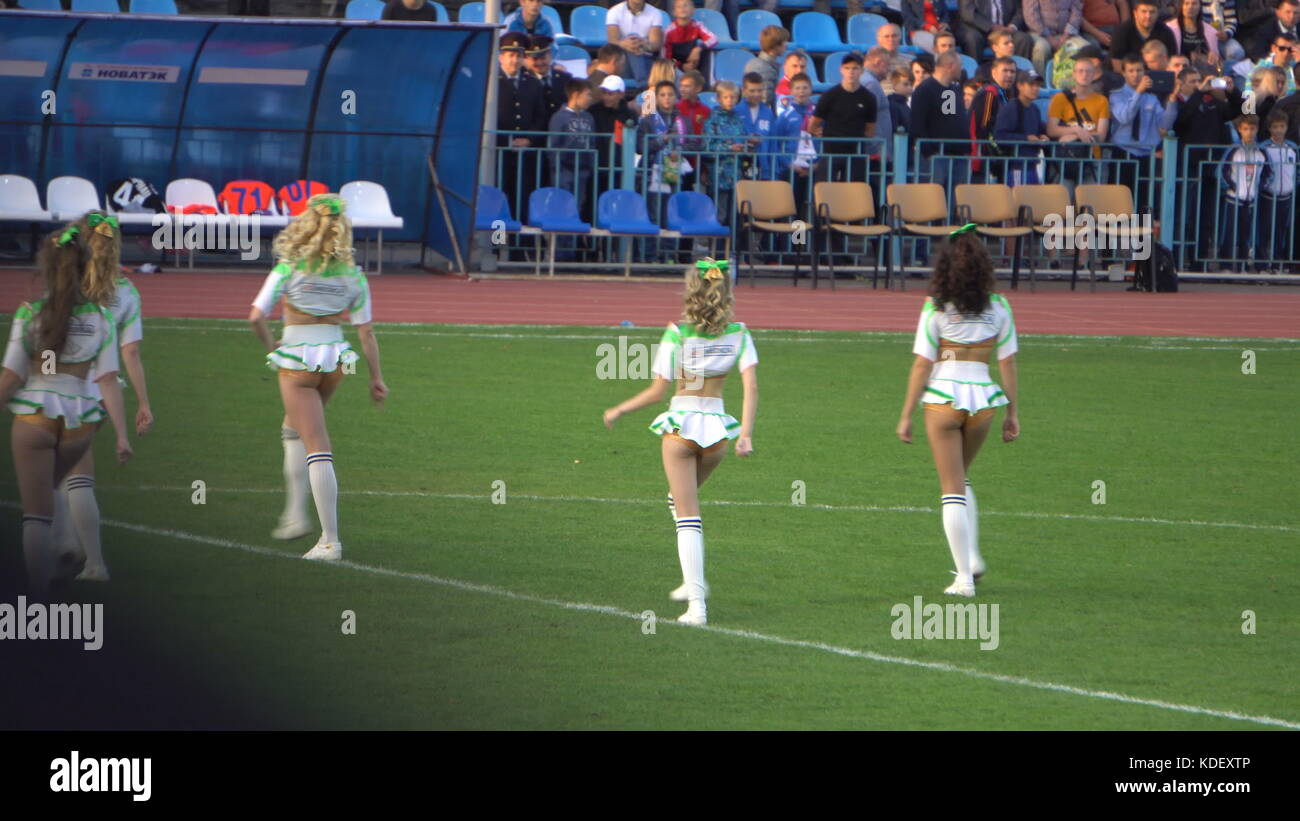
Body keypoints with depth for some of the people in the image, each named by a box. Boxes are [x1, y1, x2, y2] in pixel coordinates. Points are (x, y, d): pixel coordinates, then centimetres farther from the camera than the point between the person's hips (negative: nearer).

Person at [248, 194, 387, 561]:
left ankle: (330, 540, -9)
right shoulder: (352, 275, -2)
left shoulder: (289, 269, -12)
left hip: (296, 360, -4)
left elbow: (257, 316, -15)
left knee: (317, 448, -5)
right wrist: (376, 377, 7)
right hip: (335, 359, 4)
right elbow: (365, 331, 0)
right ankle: (295, 513, 28)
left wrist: (270, 347, 3)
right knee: (294, 430, 29)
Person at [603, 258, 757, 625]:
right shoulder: (738, 333, -2)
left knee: (687, 515, 0)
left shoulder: (677, 332, -11)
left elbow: (658, 390, -10)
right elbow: (751, 385, -11)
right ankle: (695, 582, 24)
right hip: (717, 425, 4)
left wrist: (618, 411, 3)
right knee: (682, 499, 29)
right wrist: (746, 431, -11)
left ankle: (697, 605, -8)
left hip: (681, 423, -4)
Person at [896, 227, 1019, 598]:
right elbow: (1008, 363, 3)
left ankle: (964, 575, 0)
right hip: (984, 398, 3)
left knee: (952, 489, 4)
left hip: (943, 397, -3)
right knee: (962, 479, 26)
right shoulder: (998, 307, 1)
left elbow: (922, 365, -7)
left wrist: (906, 415, 0)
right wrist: (1012, 412, 12)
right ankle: (972, 556, 15)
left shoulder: (936, 307, -8)